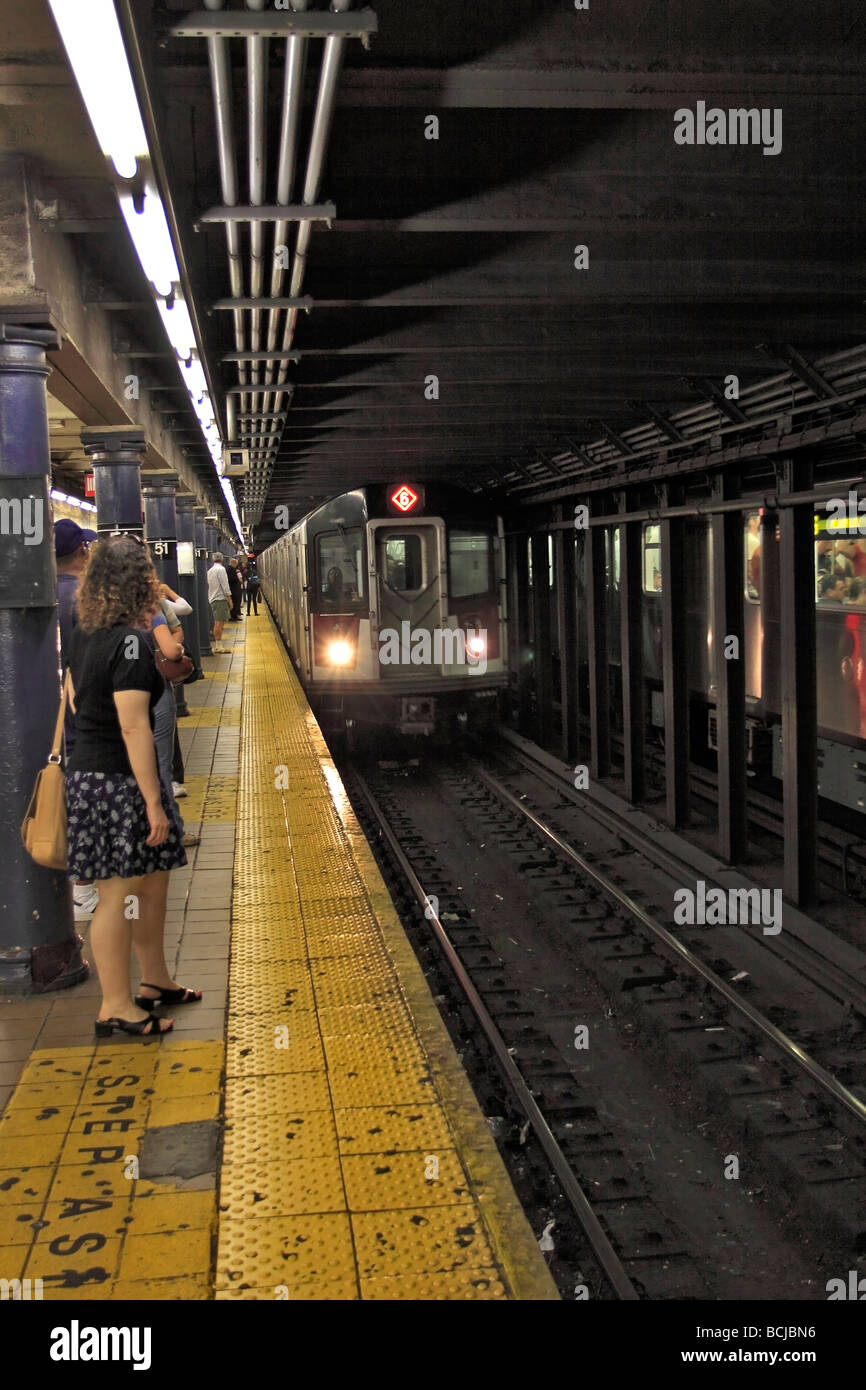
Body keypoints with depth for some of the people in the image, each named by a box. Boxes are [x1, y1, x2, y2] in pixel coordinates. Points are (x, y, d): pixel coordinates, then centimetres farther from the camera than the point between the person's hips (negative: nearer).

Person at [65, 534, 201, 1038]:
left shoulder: (84, 634, 8)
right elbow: (133, 727, -22)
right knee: (120, 893, 0)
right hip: (118, 781, -9)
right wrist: (154, 802, -20)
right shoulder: (131, 642, -19)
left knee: (153, 880, 19)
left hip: (88, 772, 9)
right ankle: (117, 1007, 10)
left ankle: (157, 981, 32)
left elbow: (74, 697, 18)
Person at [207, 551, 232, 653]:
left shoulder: (210, 571, 15)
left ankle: (218, 646, 13)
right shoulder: (220, 569, -11)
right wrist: (229, 598, -10)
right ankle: (218, 647, -13)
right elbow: (225, 585, -14)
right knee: (219, 623, -10)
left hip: (212, 599, 9)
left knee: (217, 623, 12)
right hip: (220, 599, -9)